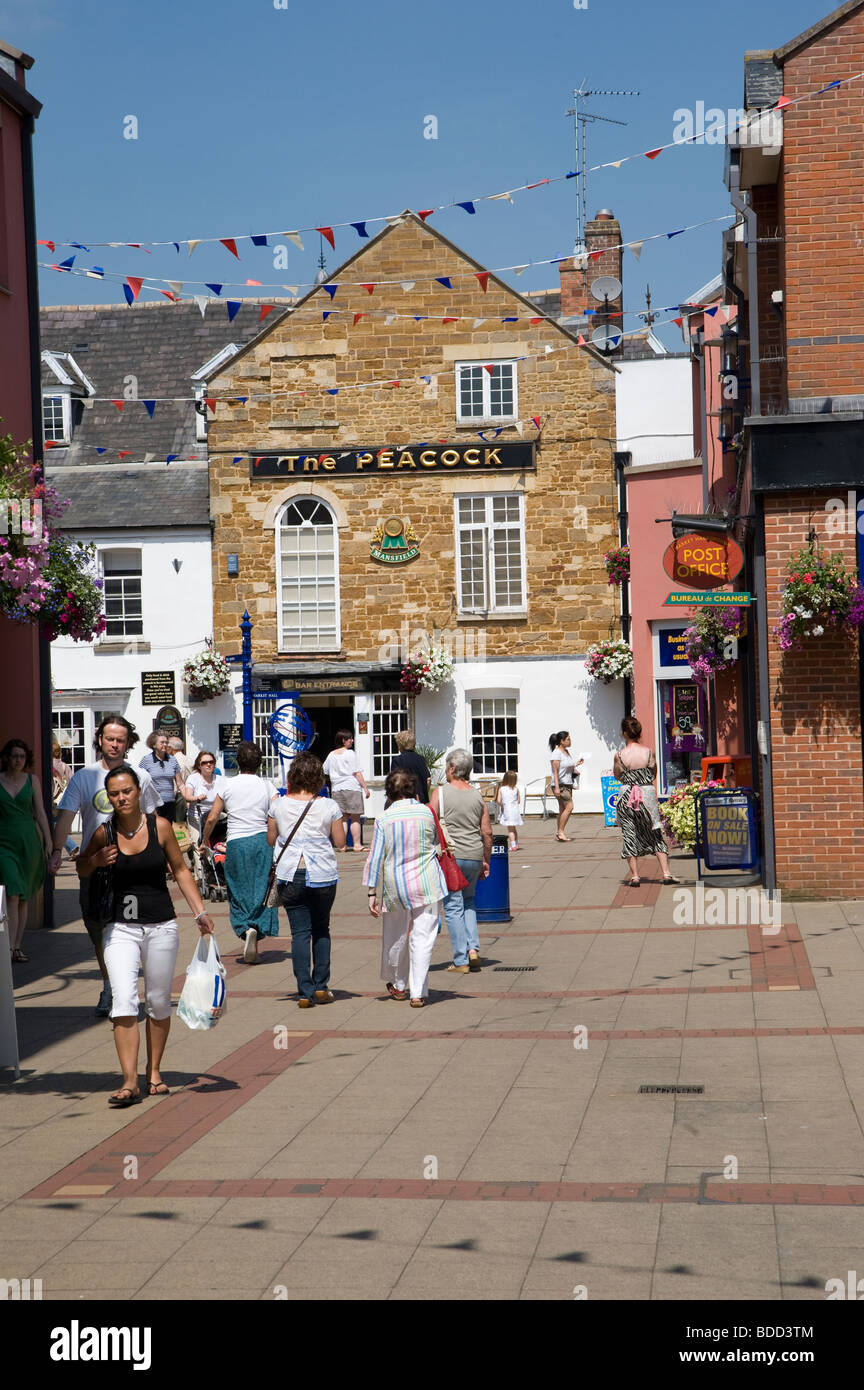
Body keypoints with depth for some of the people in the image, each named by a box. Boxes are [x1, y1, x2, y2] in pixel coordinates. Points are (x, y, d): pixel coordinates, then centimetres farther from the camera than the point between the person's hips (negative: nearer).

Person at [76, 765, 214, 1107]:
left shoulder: (159, 826, -3)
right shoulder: (105, 833, -2)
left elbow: (180, 870, 7)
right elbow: (82, 869, 13)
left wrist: (199, 912, 2)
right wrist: (96, 860, -10)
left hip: (161, 926, 1)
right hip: (121, 928, 0)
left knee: (159, 1002, 10)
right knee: (123, 1002, -14)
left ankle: (154, 1072, 26)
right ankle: (130, 1082, -14)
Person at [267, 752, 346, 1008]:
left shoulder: (279, 805, -2)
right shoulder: (329, 806, -6)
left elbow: (271, 840, 9)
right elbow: (340, 842, 0)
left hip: (290, 876, 0)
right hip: (322, 875, 0)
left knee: (300, 932, 3)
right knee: (321, 930, 16)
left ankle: (305, 992, -2)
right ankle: (321, 986, 14)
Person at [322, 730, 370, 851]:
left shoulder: (331, 755, 9)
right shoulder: (350, 754, -6)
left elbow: (324, 772, 16)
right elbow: (357, 773, -8)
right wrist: (365, 788, -5)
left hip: (336, 789, 5)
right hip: (352, 788, -5)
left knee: (343, 818, 9)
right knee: (355, 818, 0)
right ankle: (356, 845, -3)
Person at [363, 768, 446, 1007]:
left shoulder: (383, 819, -7)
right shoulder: (426, 813, -4)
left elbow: (375, 858, -6)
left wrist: (372, 892, 0)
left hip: (395, 885, 0)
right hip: (427, 883, 0)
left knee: (396, 935, 17)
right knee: (422, 936, 2)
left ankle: (397, 985, 34)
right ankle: (418, 993, -1)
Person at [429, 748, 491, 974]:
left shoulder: (440, 792, -4)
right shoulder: (477, 796, 7)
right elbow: (487, 833, 8)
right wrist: (486, 861, 17)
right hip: (474, 856, 4)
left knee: (453, 907, 2)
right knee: (468, 901, 22)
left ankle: (461, 961, 1)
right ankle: (473, 948, 7)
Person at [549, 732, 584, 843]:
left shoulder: (567, 751, 15)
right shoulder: (557, 753, -11)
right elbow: (555, 771, -16)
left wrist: (577, 764, 9)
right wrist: (556, 787, -21)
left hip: (568, 784, 9)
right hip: (560, 785, -9)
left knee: (563, 809, 7)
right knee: (569, 807, -14)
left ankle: (559, 833, 11)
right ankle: (560, 832, -8)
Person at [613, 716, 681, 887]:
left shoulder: (620, 755, -9)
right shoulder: (649, 752, -6)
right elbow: (653, 774, 7)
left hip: (626, 796, -1)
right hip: (648, 794, 1)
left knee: (630, 836, 7)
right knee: (656, 836, 10)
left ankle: (634, 876, 5)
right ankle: (666, 873, 5)